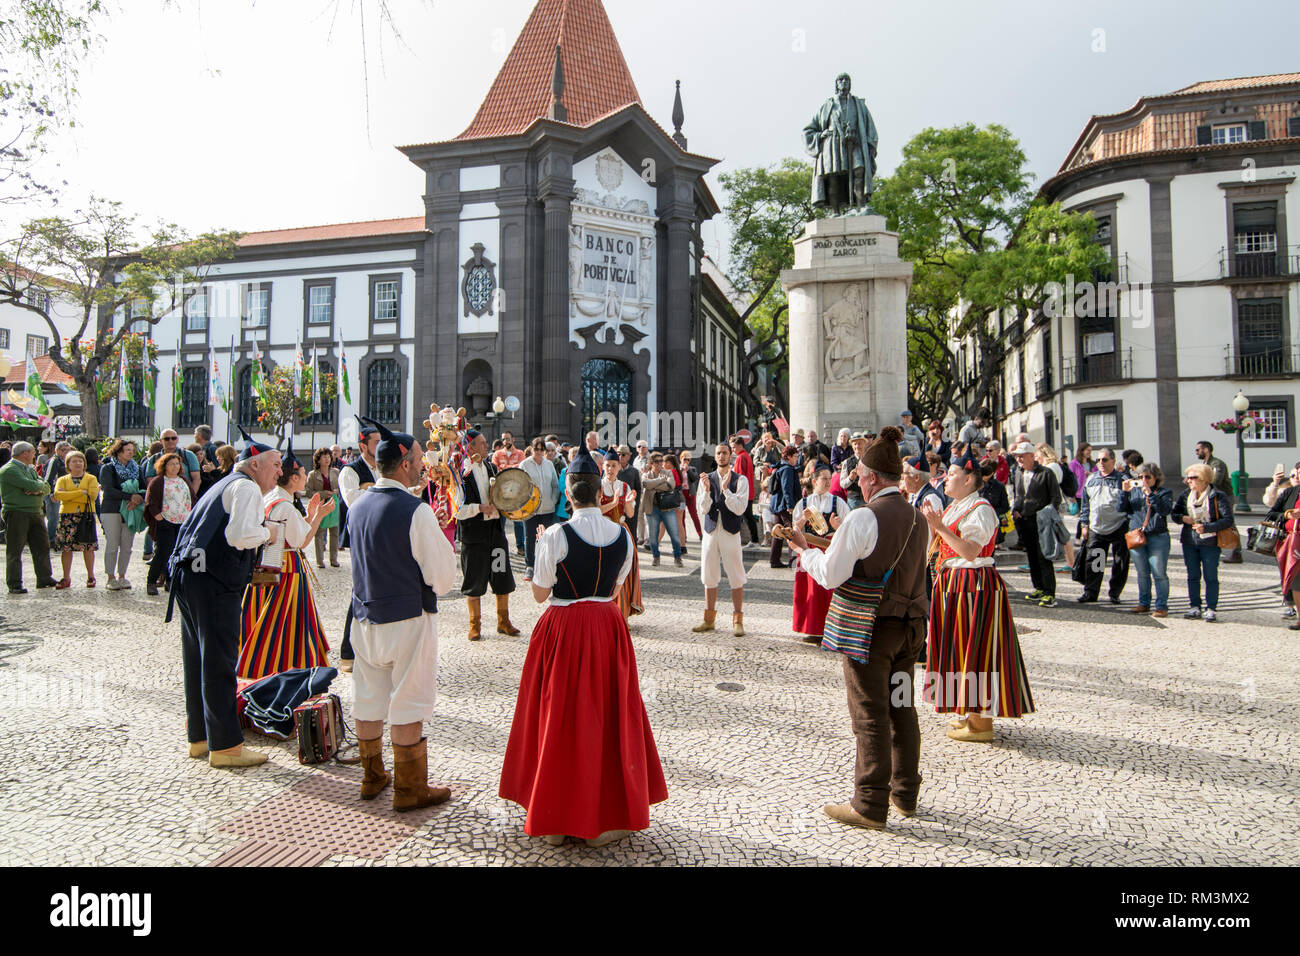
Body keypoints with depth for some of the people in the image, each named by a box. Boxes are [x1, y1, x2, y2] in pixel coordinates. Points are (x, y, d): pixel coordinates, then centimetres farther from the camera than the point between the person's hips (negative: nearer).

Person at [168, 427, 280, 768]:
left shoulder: (225, 484, 23)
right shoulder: (247, 487, -8)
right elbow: (240, 535, -22)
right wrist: (267, 533, -4)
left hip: (189, 577, 10)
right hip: (213, 585, -10)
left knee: (198, 660, 15)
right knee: (219, 662, -5)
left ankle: (199, 737, 26)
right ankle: (225, 746, 1)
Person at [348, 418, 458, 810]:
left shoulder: (358, 506, 3)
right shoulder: (416, 511, -19)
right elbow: (443, 578, -16)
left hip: (365, 617, 7)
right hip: (408, 619, -7)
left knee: (369, 700, 16)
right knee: (408, 705, 3)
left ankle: (372, 777, 33)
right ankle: (410, 789, 15)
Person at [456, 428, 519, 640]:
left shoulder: (491, 467, 10)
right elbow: (456, 510, -15)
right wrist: (480, 508, -24)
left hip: (496, 528, 6)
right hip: (474, 533, -6)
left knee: (503, 578, 11)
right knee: (474, 582, 5)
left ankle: (503, 622, 25)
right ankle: (475, 626, 19)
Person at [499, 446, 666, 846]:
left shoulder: (556, 535, -15)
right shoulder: (623, 535, -3)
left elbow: (540, 594, -6)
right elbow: (615, 590, 7)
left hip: (562, 629, -3)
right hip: (607, 628, 3)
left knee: (559, 718, 10)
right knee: (608, 715, 14)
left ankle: (554, 818, 23)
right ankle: (606, 817, 25)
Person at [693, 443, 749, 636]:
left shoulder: (740, 480, -3)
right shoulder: (706, 479, 6)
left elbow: (740, 509, -13)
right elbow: (704, 509, -2)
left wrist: (725, 489, -22)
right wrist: (707, 489, -17)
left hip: (731, 533, -3)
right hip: (711, 531, 3)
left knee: (736, 577, 1)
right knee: (709, 576, 10)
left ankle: (737, 620, 12)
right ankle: (709, 618, 22)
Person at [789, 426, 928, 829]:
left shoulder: (864, 517, -17)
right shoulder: (917, 518, 6)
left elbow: (831, 575, -15)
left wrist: (806, 552, 4)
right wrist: (825, 549, 19)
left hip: (869, 626, -7)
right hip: (909, 624, 7)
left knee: (871, 714, 1)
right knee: (902, 709, 17)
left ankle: (870, 806, 10)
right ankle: (905, 794, 30)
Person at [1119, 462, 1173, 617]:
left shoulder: (1164, 493, 2)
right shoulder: (1134, 491, 12)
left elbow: (1165, 510, -15)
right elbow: (1122, 509, 5)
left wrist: (1150, 494, -21)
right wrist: (1125, 492, -7)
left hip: (1157, 537, -4)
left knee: (1159, 573, -3)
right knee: (1142, 573, 12)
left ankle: (1162, 606, 3)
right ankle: (1144, 603, 20)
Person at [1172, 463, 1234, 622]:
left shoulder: (1218, 497, -9)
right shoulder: (1186, 494, 6)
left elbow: (1228, 520, -14)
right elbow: (1174, 513, 13)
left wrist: (1206, 527, -24)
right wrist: (1182, 518, -9)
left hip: (1210, 543, -4)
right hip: (1189, 541, 5)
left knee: (1210, 576, 2)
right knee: (1193, 576, 9)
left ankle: (1211, 609, 10)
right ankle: (1195, 607, 17)